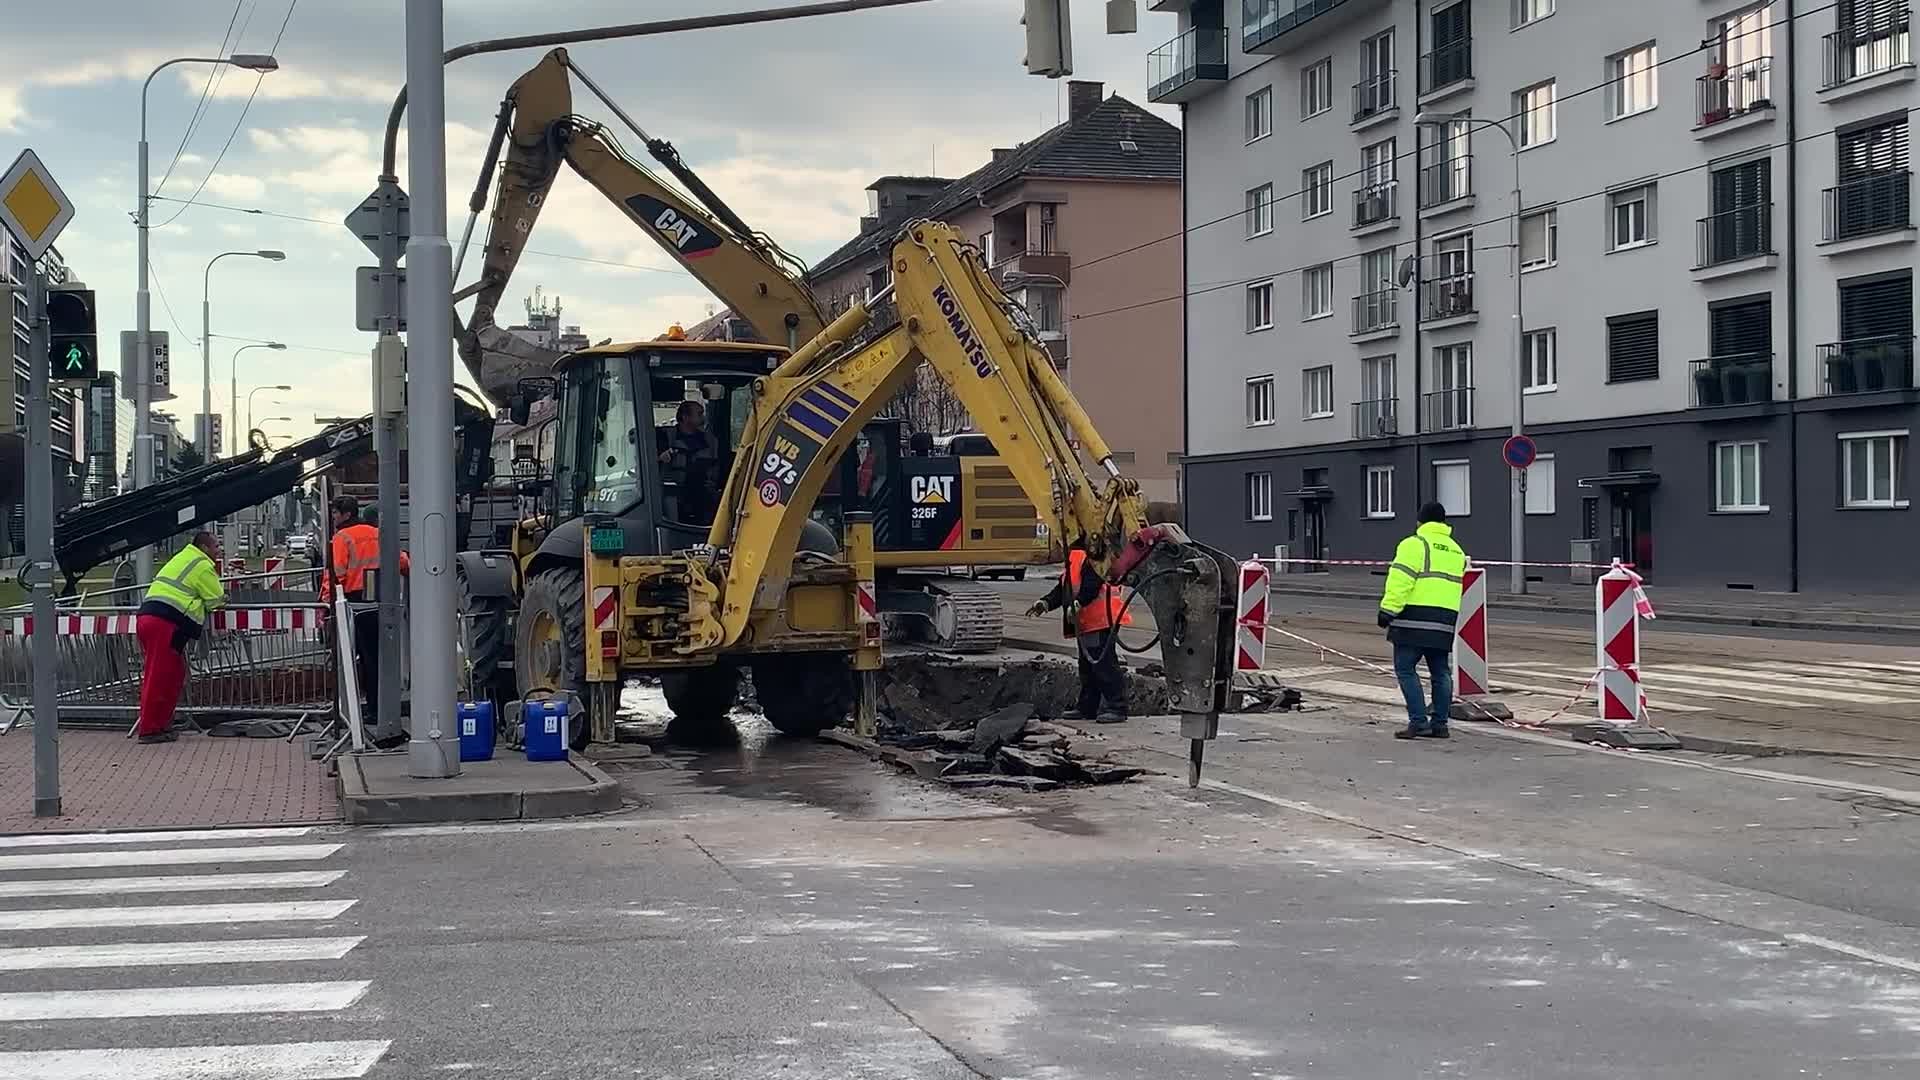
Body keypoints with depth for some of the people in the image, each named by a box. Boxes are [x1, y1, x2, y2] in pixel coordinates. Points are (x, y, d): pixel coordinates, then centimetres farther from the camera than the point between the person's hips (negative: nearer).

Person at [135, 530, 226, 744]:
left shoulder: (181, 559, 27)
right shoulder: (203, 566, -2)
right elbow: (216, 599, 0)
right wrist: (223, 597, 24)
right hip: (165, 624, -10)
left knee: (174, 674, 16)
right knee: (159, 676, -7)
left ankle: (162, 724, 19)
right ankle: (149, 730, -6)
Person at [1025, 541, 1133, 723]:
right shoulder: (1073, 556, 21)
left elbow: (1092, 585, -25)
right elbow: (1063, 589, 23)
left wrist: (1078, 603, -34)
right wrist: (1046, 602, 10)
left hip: (1101, 621, -11)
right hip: (1086, 623, 11)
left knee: (1104, 664, -11)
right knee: (1087, 667, 16)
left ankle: (1116, 707, -9)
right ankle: (1088, 709, 24)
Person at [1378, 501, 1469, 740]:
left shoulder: (1415, 544, -4)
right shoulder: (1456, 551, 20)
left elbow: (1401, 580, -13)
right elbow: (1456, 584, 21)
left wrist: (1388, 609, -14)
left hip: (1415, 618, -7)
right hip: (1445, 621, 7)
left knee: (1405, 669, -4)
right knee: (1441, 672, 11)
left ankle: (1418, 722, -10)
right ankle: (1439, 724, 12)